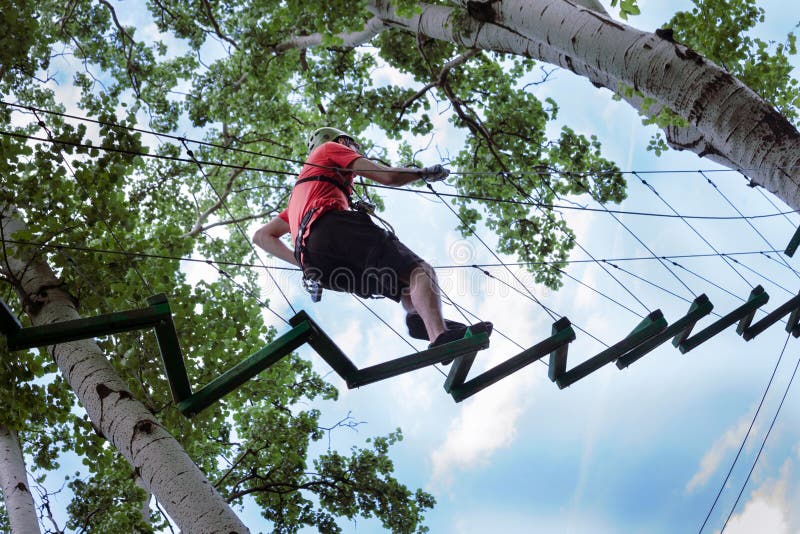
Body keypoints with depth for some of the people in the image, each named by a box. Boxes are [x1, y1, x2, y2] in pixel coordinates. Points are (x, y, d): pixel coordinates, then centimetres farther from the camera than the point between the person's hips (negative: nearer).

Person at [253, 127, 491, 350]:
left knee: (406, 285, 13)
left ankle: (417, 318, -21)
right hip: (333, 226, -7)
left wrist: (301, 261, 26)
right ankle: (441, 335, -46)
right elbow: (387, 176, 11)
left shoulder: (299, 194, 44)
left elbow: (262, 236, 38)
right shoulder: (330, 147, 25)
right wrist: (425, 172, 28)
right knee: (420, 271, -17)